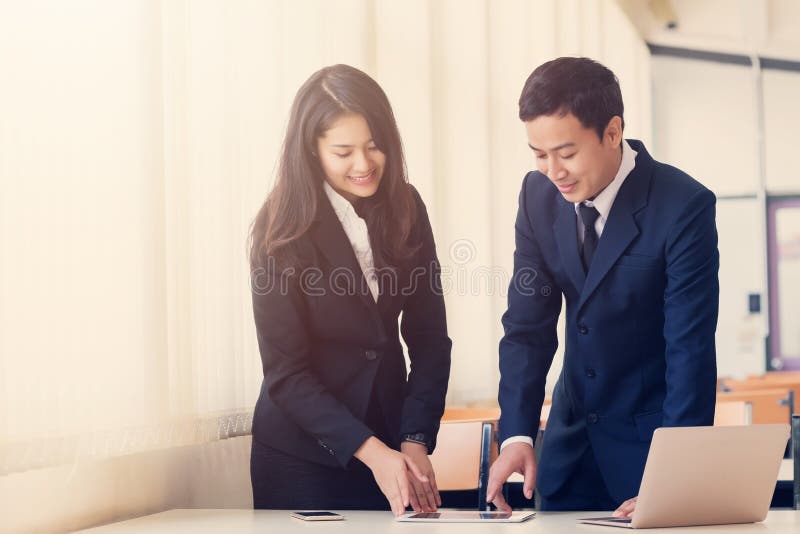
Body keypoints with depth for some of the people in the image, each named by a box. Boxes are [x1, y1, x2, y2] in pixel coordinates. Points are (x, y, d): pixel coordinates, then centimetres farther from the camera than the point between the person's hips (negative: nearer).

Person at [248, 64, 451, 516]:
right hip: (302, 454, -3)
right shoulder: (283, 232, -13)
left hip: (389, 445, 3)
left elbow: (429, 335, -1)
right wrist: (371, 451, -23)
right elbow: (285, 374, -14)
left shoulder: (405, 209, -3)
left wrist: (415, 441, -13)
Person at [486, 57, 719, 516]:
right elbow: (527, 326, -2)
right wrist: (517, 435, -15)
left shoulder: (683, 206, -20)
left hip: (652, 441, -5)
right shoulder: (539, 194, -4)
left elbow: (690, 352, -22)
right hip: (571, 443, 5)